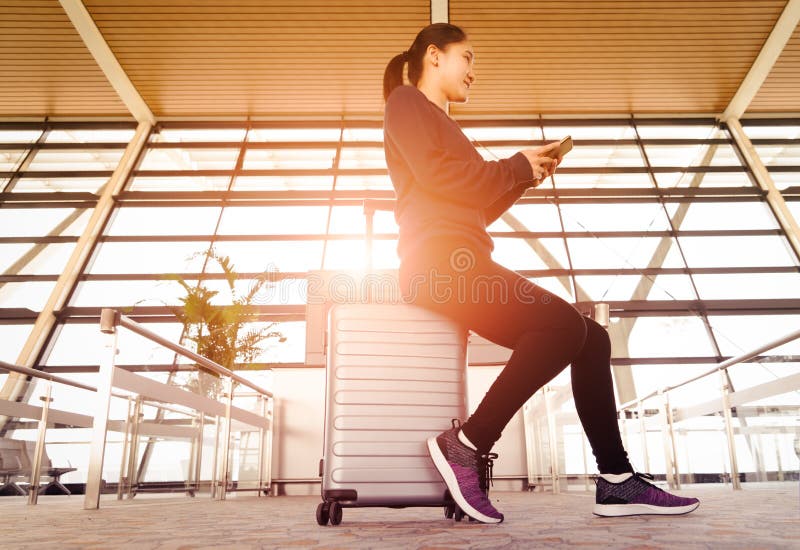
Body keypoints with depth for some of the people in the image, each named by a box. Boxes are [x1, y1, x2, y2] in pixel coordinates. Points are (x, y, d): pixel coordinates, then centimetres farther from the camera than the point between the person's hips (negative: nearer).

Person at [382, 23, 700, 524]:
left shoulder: (438, 124, 33)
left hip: (460, 262, 9)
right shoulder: (406, 100, 9)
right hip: (441, 260, -9)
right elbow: (434, 174, -11)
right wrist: (516, 166, 1)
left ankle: (617, 481, 1)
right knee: (564, 325, -25)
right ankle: (464, 445, -16)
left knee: (590, 338, 0)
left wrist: (524, 175, 14)